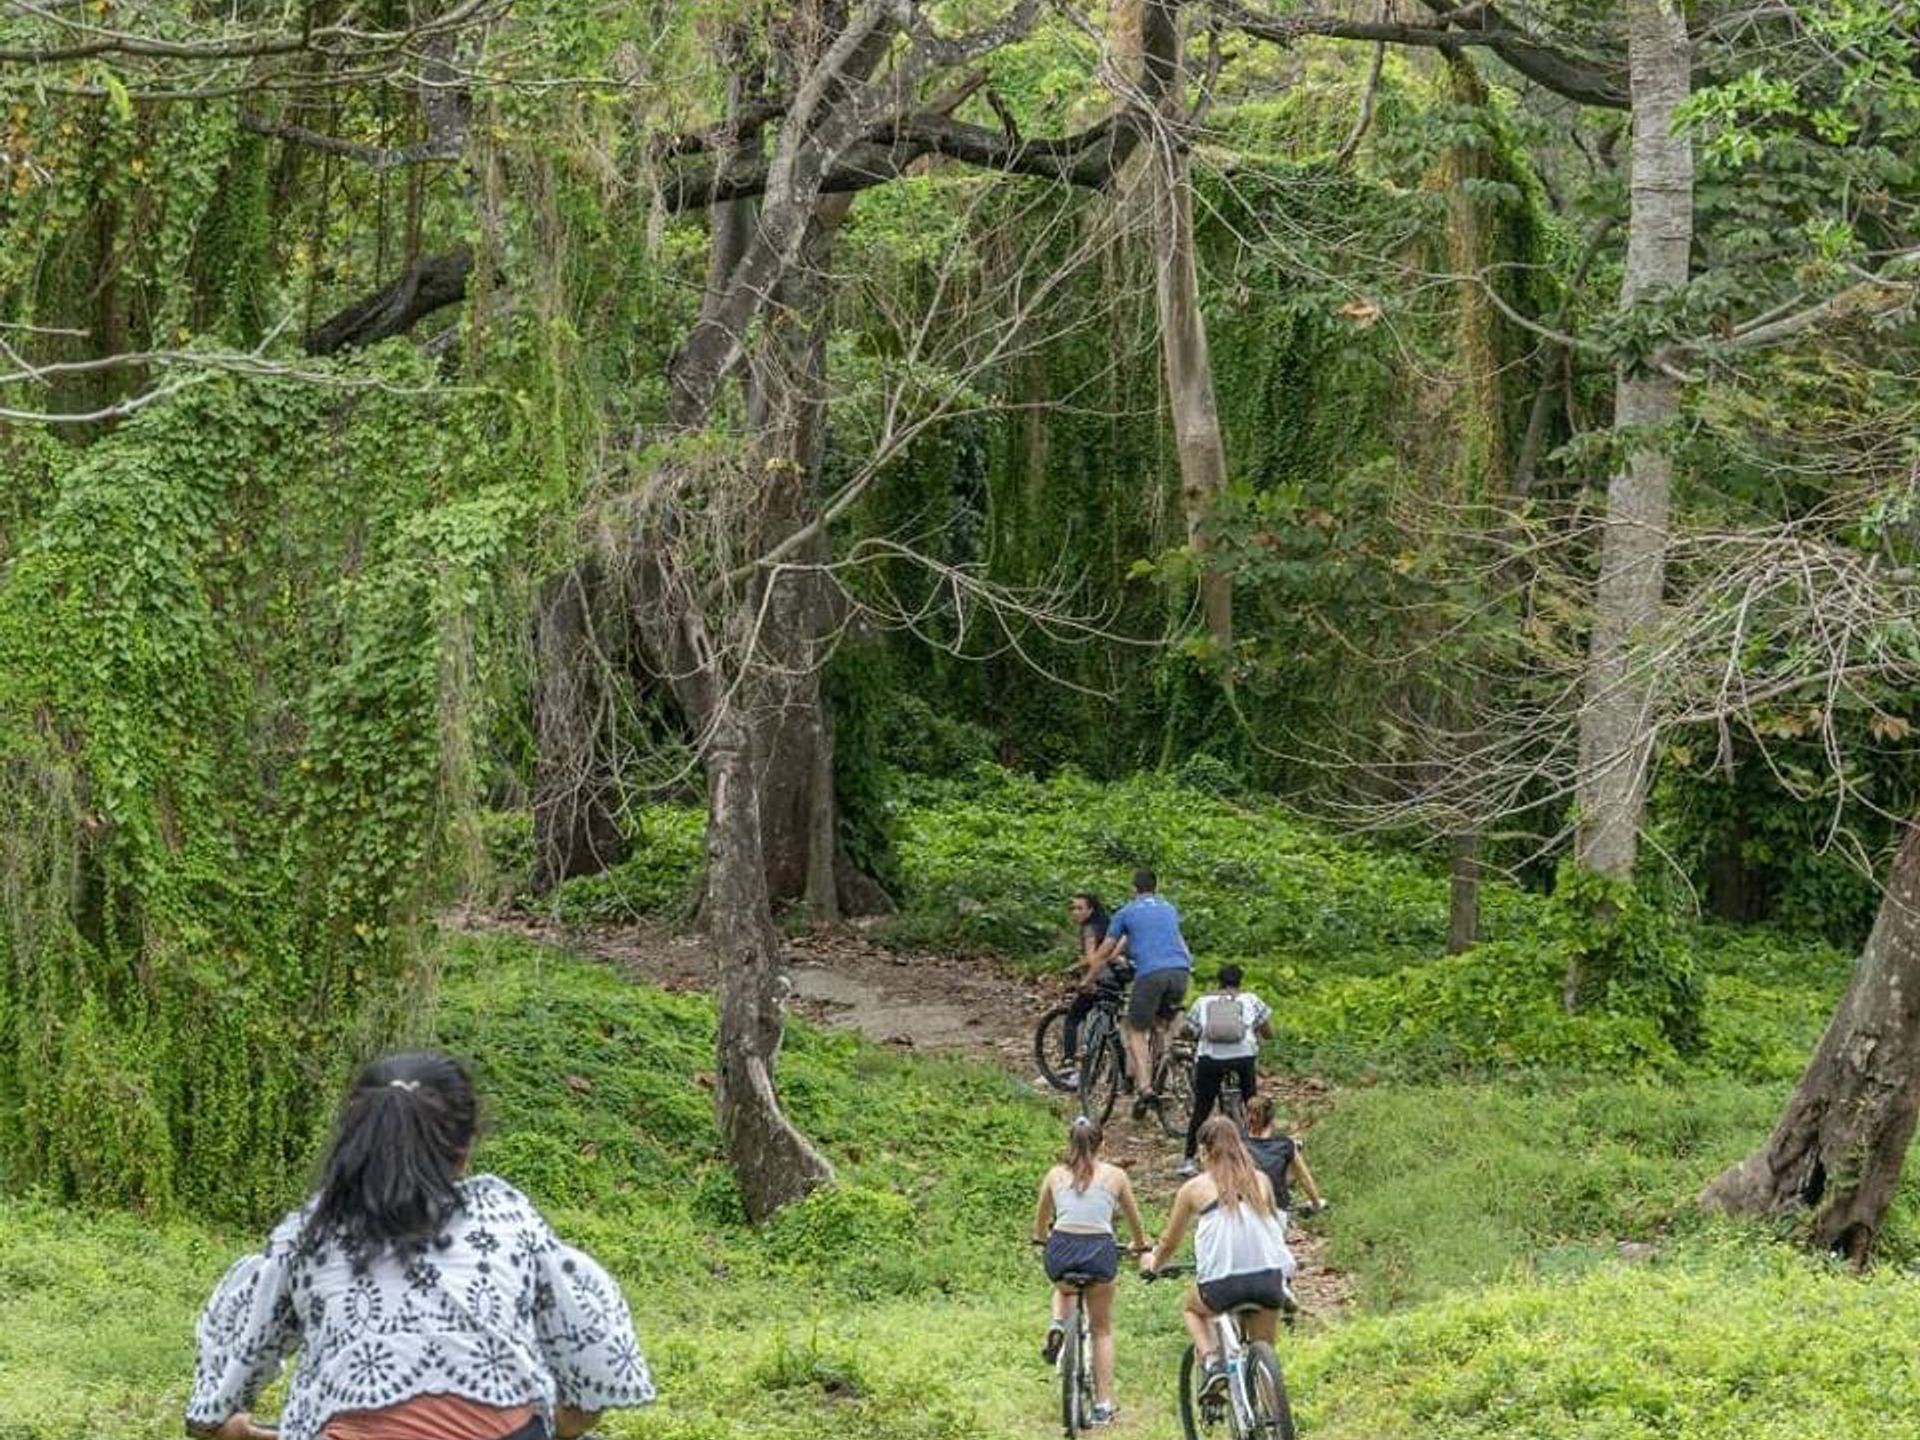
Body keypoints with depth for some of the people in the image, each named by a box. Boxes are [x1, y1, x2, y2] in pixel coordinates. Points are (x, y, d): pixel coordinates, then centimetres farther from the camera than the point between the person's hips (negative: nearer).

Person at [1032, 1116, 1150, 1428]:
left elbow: (1041, 1222, 24)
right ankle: (1104, 1404, 12)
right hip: (1101, 1252, -1)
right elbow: (1134, 1220, 21)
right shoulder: (1115, 1176, 8)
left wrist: (1041, 1239, 46)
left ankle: (1057, 1325, 8)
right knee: (1102, 1330, 18)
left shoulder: (1055, 1175, 12)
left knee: (1063, 1288, 38)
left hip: (1061, 1250, 1)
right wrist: (1141, 1246, 40)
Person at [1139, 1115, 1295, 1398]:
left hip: (1221, 1284, -2)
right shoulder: (1261, 1181, 13)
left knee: (1192, 1309, 31)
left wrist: (1152, 1263, 40)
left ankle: (1211, 1361, 6)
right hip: (1269, 1279, 2)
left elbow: (1170, 1242, 18)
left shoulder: (1194, 1189, 6)